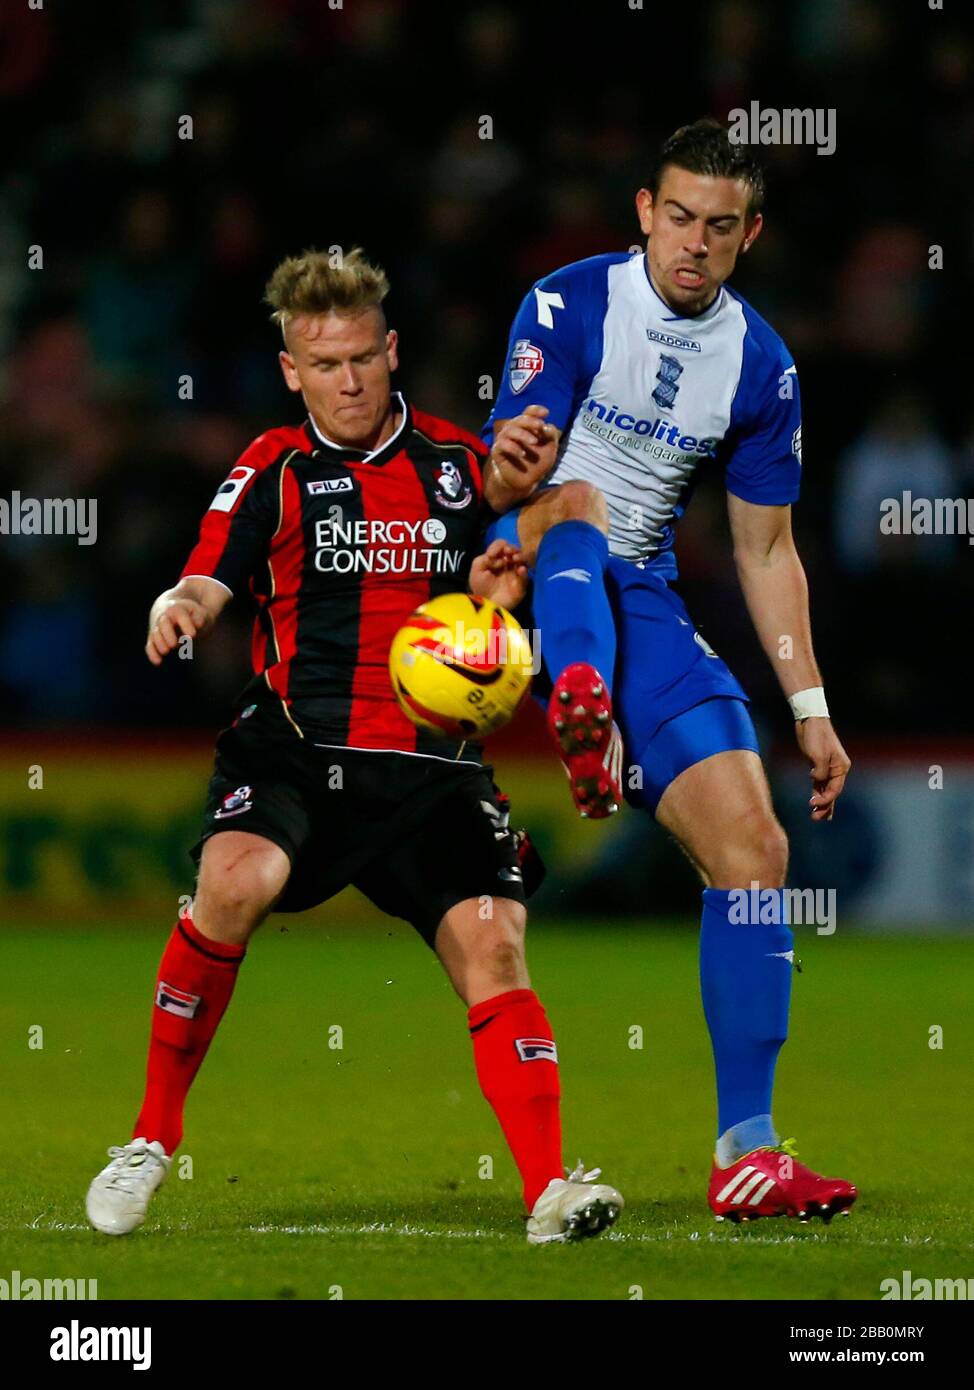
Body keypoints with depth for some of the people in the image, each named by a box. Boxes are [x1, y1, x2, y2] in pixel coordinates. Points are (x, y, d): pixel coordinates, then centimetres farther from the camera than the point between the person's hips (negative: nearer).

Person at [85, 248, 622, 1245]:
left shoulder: (458, 462, 13)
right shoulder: (274, 470, 8)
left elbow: (496, 625, 18)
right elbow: (207, 581, -4)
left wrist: (495, 592, -6)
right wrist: (175, 609, -27)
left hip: (431, 765, 2)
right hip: (294, 750, -2)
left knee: (491, 946, -15)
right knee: (235, 881, -28)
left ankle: (549, 1190, -16)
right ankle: (152, 1137, -13)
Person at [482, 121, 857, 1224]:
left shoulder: (761, 366, 6)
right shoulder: (571, 304, -6)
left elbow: (766, 552, 12)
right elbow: (516, 466, -16)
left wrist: (810, 707, 6)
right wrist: (515, 468, -42)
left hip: (638, 598, 3)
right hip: (525, 582, -3)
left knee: (752, 844, -10)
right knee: (577, 506, -37)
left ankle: (746, 1151, -7)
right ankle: (582, 710, -69)